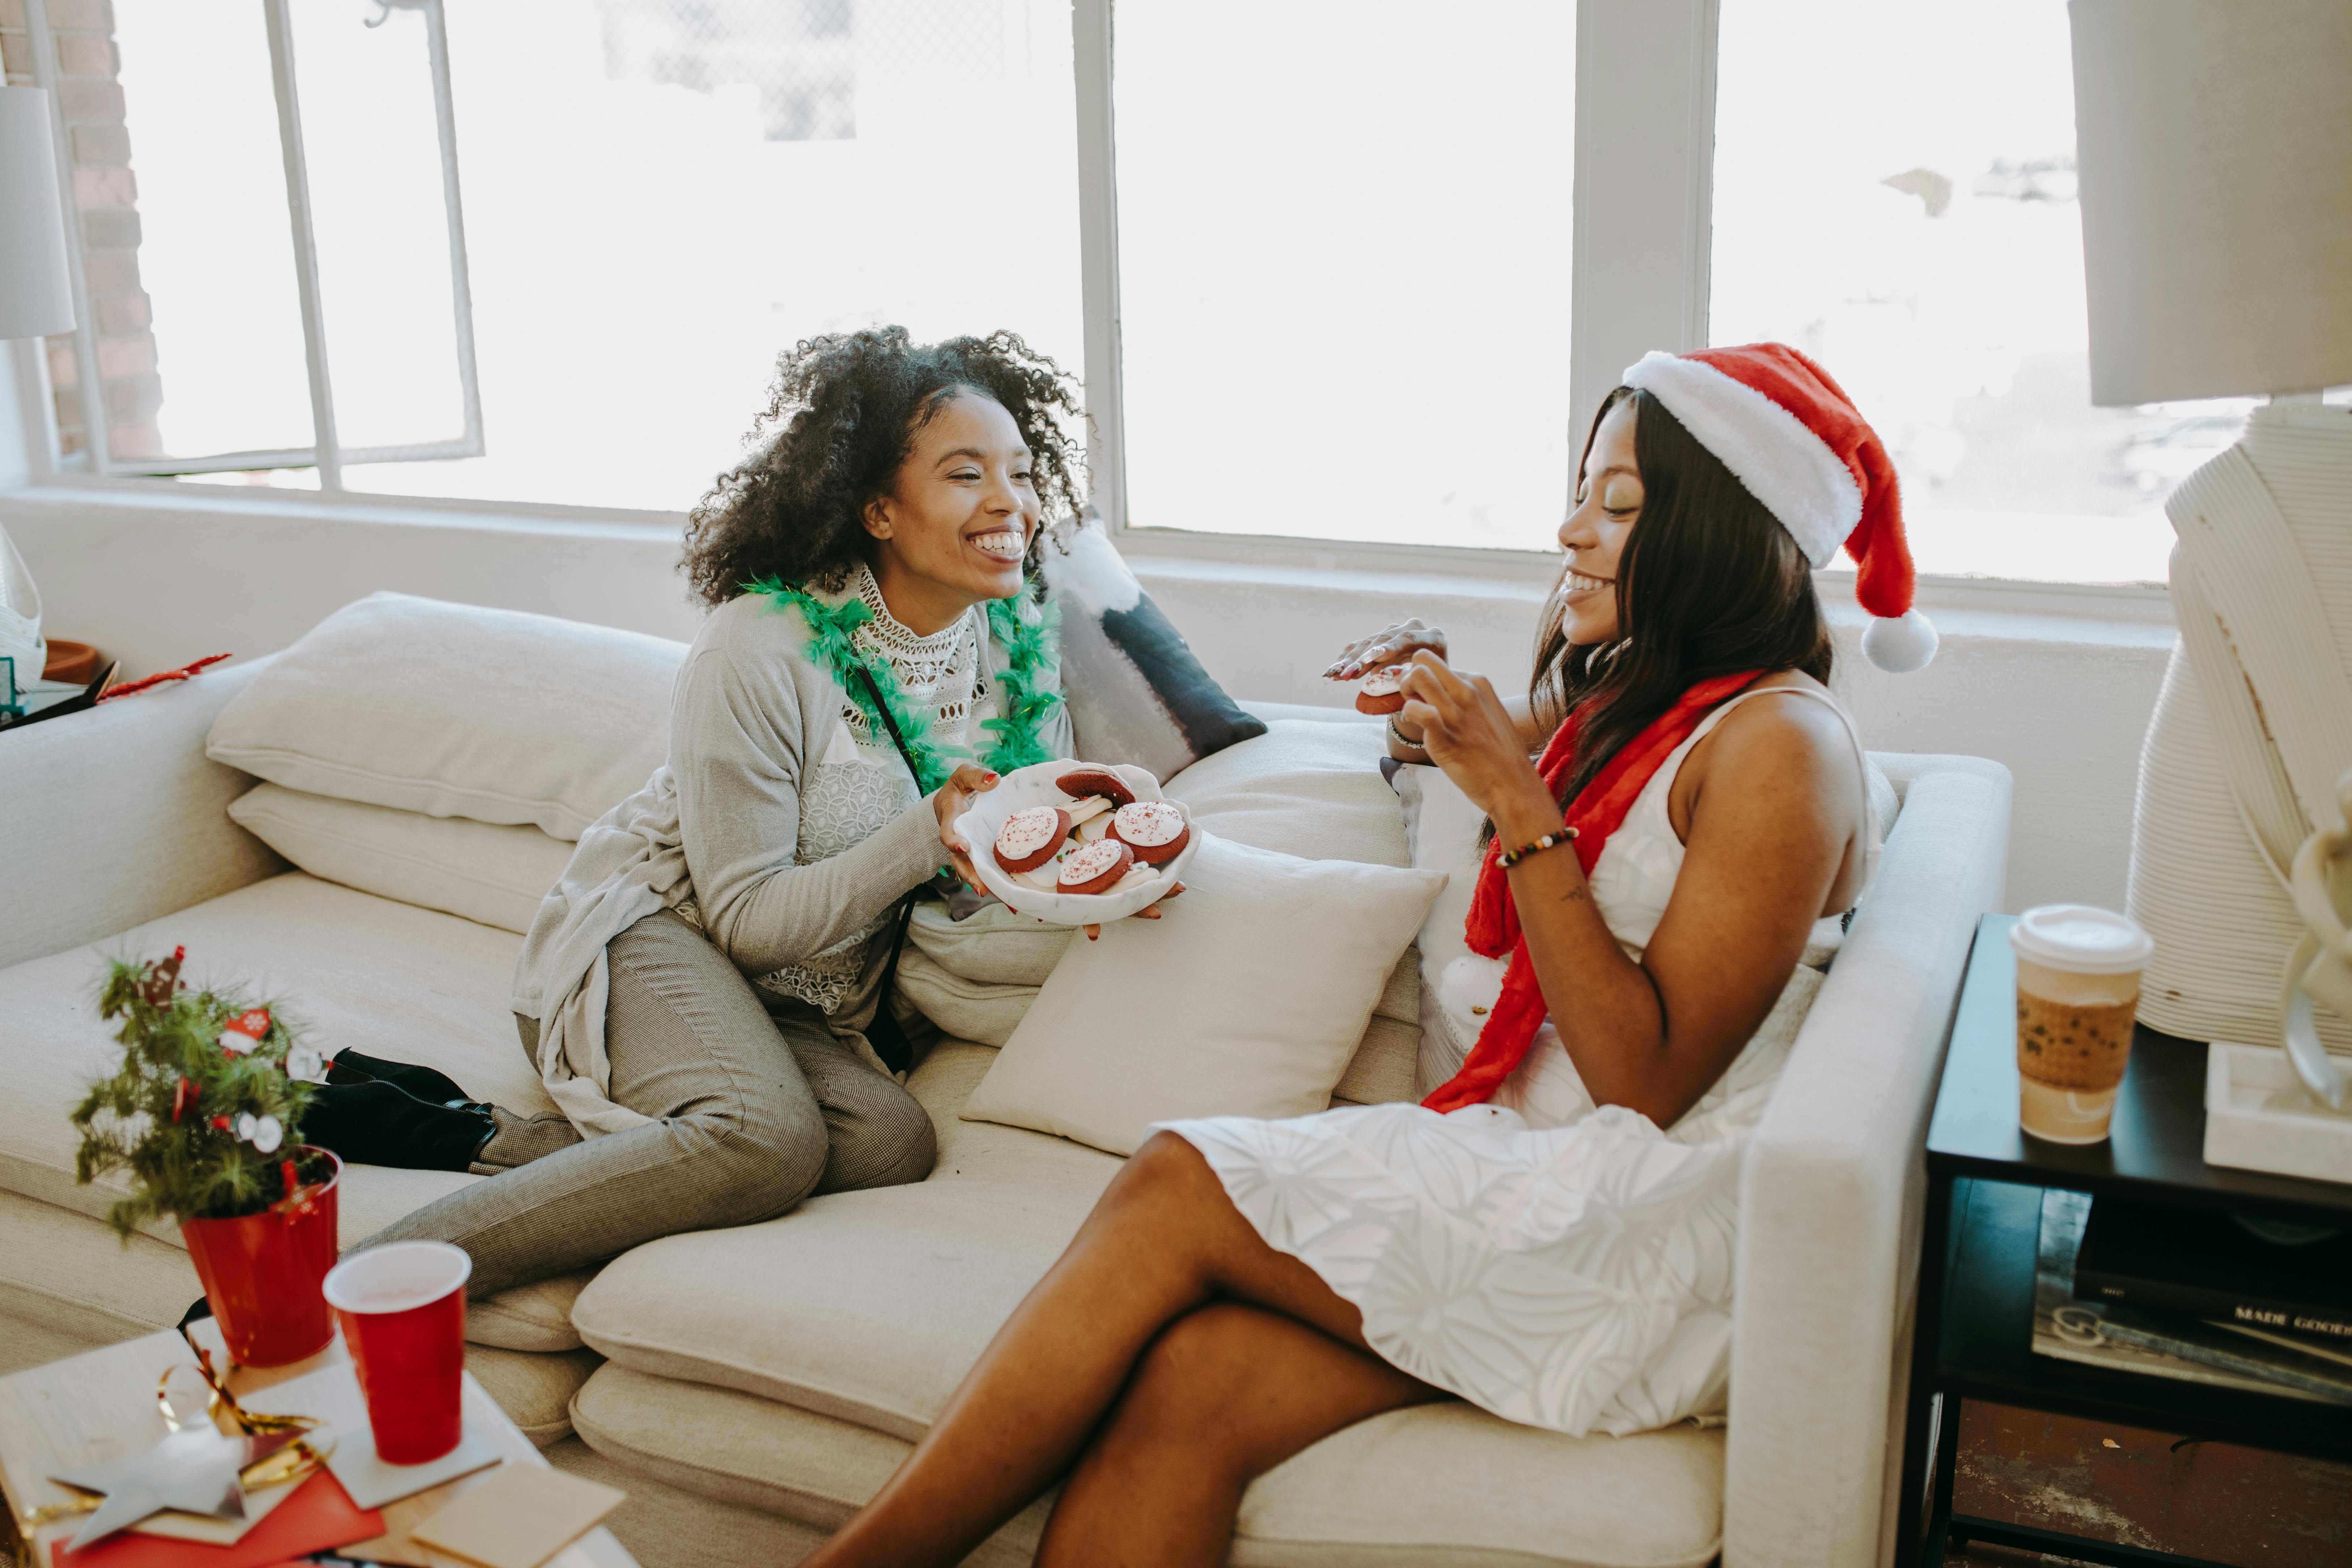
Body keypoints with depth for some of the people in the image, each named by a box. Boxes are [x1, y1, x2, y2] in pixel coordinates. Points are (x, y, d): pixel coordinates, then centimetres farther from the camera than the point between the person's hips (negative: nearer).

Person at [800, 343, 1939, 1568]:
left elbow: (1649, 1080, -15)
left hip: (1650, 1237, -7)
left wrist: (1516, 801, -18)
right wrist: (1439, 711, 14)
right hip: (1538, 1167, 7)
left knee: (1176, 1190, -20)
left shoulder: (1780, 742, -10)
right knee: (1187, 1388, -19)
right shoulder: (1628, 700, 15)